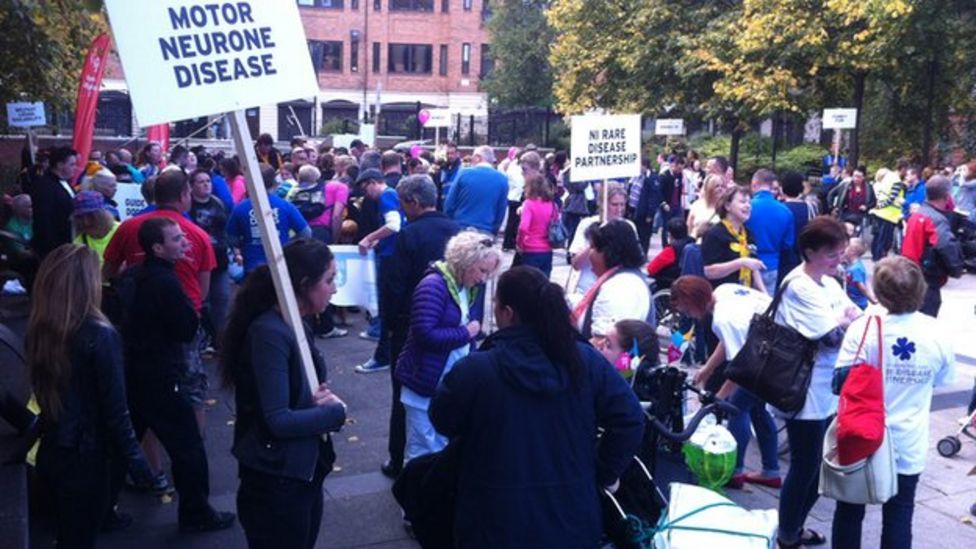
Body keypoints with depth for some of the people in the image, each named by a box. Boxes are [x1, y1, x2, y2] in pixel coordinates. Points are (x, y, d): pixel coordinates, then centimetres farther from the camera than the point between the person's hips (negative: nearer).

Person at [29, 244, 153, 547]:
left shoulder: (37, 330, -7)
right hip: (84, 454, -6)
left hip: (50, 450, 6)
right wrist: (133, 457, -10)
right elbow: (114, 408, -21)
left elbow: (43, 391, 6)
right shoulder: (99, 335, -26)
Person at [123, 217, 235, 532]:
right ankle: (196, 514, 14)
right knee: (188, 448, 3)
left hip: (137, 371, 10)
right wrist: (190, 308, -2)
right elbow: (187, 330, -18)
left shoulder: (147, 274, 6)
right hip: (160, 378, -10)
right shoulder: (165, 282, -23)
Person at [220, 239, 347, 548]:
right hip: (276, 484, -9)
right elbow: (278, 420, -27)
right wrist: (336, 411, -14)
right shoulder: (269, 333, -23)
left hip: (304, 474, 9)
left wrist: (323, 398, -10)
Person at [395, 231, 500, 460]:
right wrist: (466, 333, -16)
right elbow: (425, 334, -27)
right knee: (422, 453, 2)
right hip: (426, 385, -8)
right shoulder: (433, 286, -18)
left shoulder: (471, 288, 9)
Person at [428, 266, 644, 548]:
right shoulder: (586, 360, -9)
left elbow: (442, 422, -1)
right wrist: (603, 473, 3)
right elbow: (630, 420, -7)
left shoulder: (473, 370, -17)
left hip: (496, 524, -2)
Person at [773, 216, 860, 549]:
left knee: (818, 466, 18)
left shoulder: (830, 284, 9)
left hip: (828, 392, 9)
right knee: (804, 468, 3)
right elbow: (833, 337, -22)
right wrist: (849, 321, -4)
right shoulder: (799, 287, -19)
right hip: (805, 394, -9)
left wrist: (848, 321, -14)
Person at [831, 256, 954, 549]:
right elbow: (942, 379, 6)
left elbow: (840, 381, -16)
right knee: (899, 519, 14)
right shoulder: (936, 333, -11)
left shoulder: (864, 327, -20)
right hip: (909, 447, 2)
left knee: (849, 513, 16)